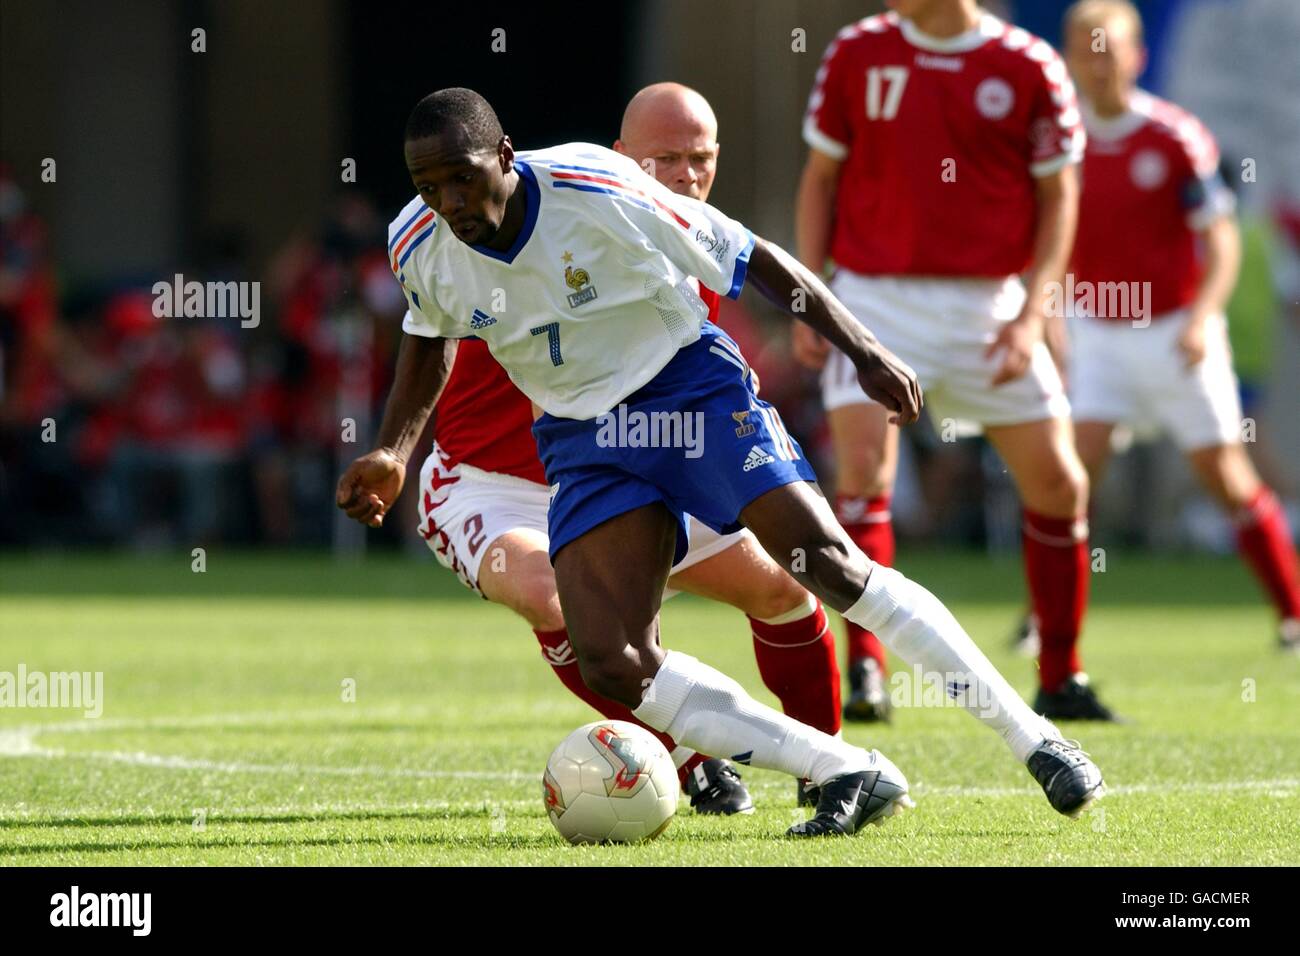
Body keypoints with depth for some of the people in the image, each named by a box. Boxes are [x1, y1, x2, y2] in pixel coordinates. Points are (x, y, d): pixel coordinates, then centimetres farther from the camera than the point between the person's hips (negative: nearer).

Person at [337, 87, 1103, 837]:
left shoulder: (600, 194, -23)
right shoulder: (420, 247, -9)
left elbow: (753, 261, -14)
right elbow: (432, 340, 15)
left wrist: (866, 351, -16)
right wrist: (395, 452, 3)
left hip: (689, 386, -4)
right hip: (584, 436, 4)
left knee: (827, 561, -21)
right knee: (611, 666, -15)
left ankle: (1033, 739, -10)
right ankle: (852, 778, -9)